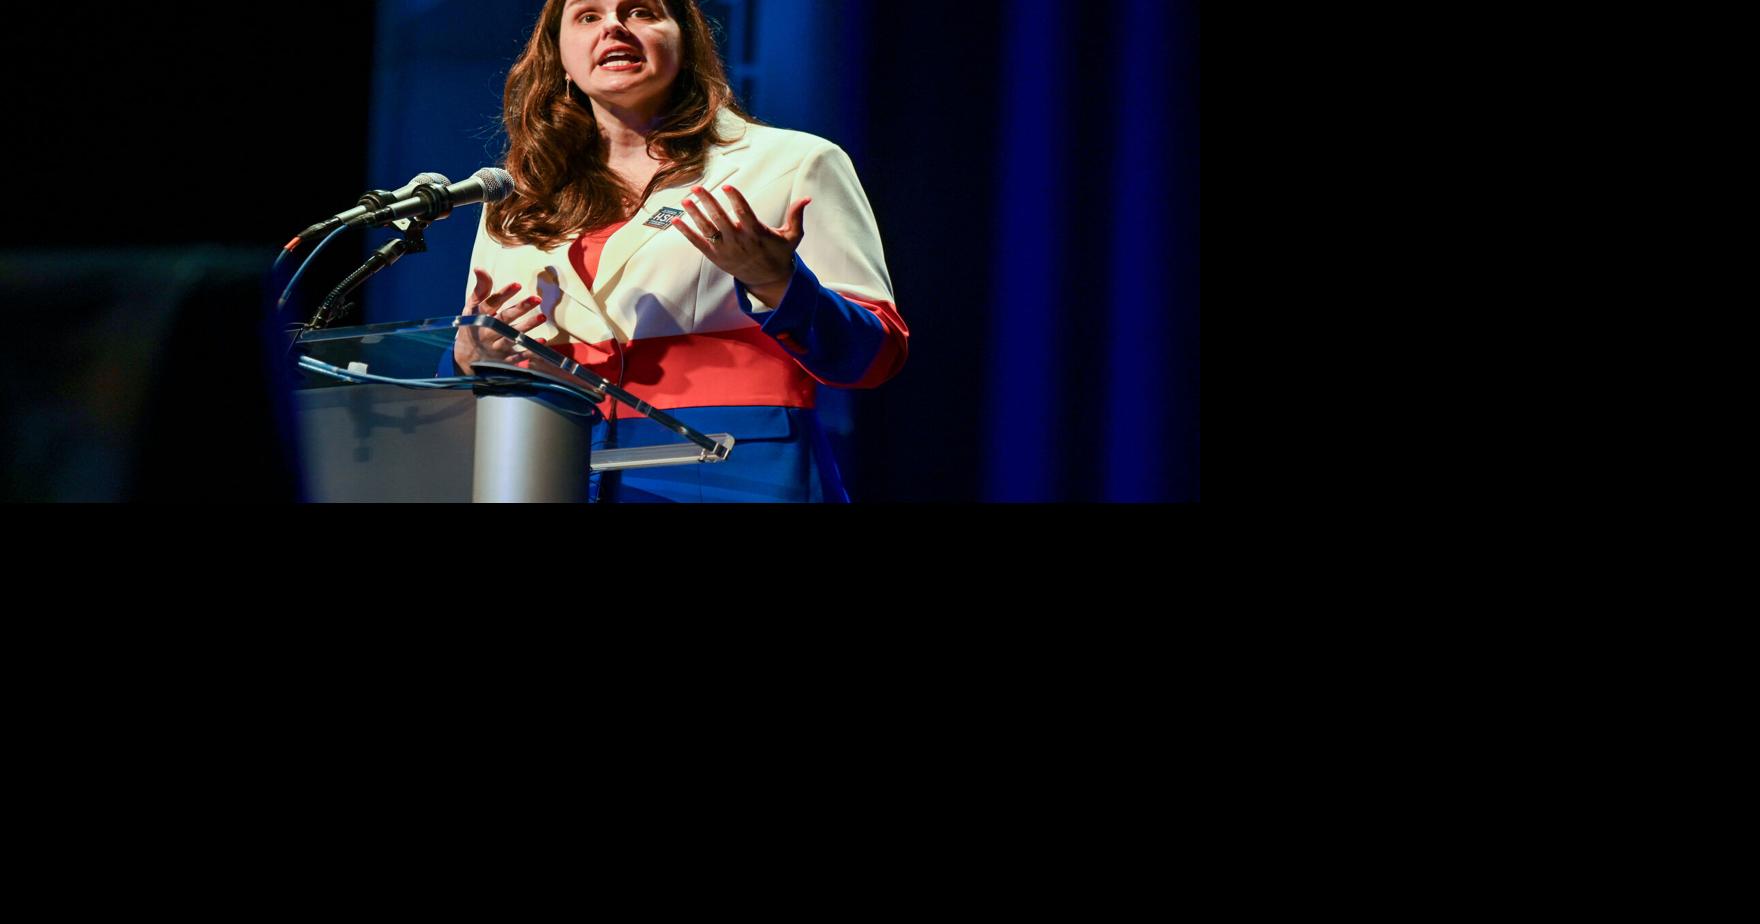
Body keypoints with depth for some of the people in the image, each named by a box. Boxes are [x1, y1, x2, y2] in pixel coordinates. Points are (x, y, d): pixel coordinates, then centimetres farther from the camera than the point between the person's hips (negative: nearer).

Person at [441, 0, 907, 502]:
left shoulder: (791, 164, 4)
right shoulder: (512, 208, 15)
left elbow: (874, 356, -2)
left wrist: (775, 283, -19)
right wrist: (471, 360, -3)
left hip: (736, 476, -4)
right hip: (558, 476, 4)